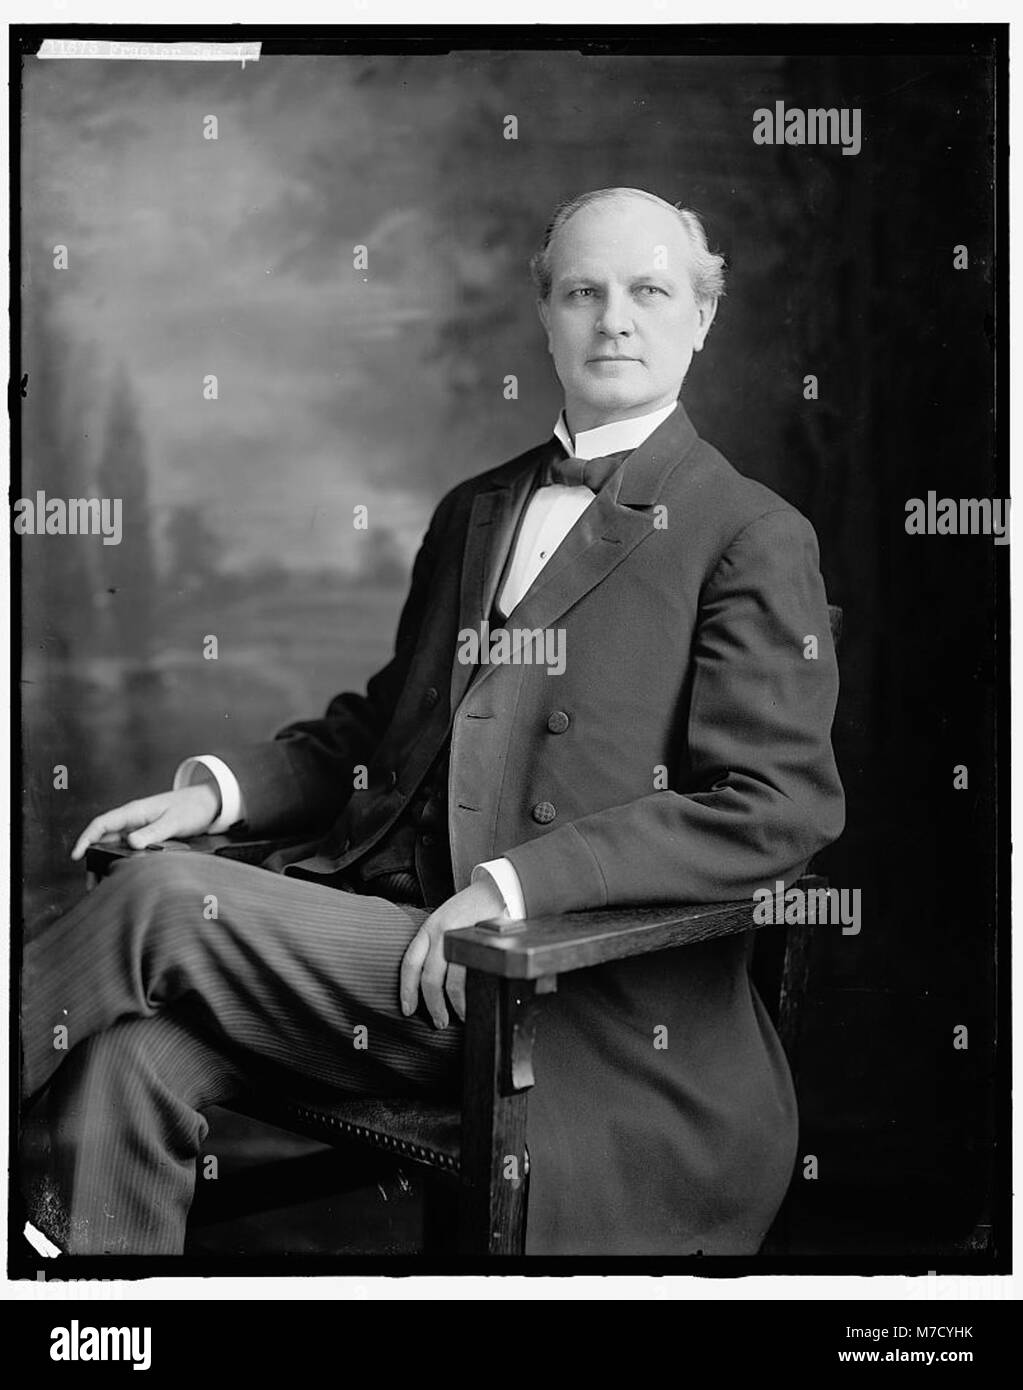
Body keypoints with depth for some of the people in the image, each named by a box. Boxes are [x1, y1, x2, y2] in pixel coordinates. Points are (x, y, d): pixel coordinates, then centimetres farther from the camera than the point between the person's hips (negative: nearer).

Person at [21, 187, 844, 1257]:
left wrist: (513, 884, -19)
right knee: (132, 1056, -22)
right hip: (380, 910, 6)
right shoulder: (472, 511, 22)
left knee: (158, 901, -19)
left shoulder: (755, 539, 0)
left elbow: (778, 808, -11)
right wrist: (220, 789, 6)